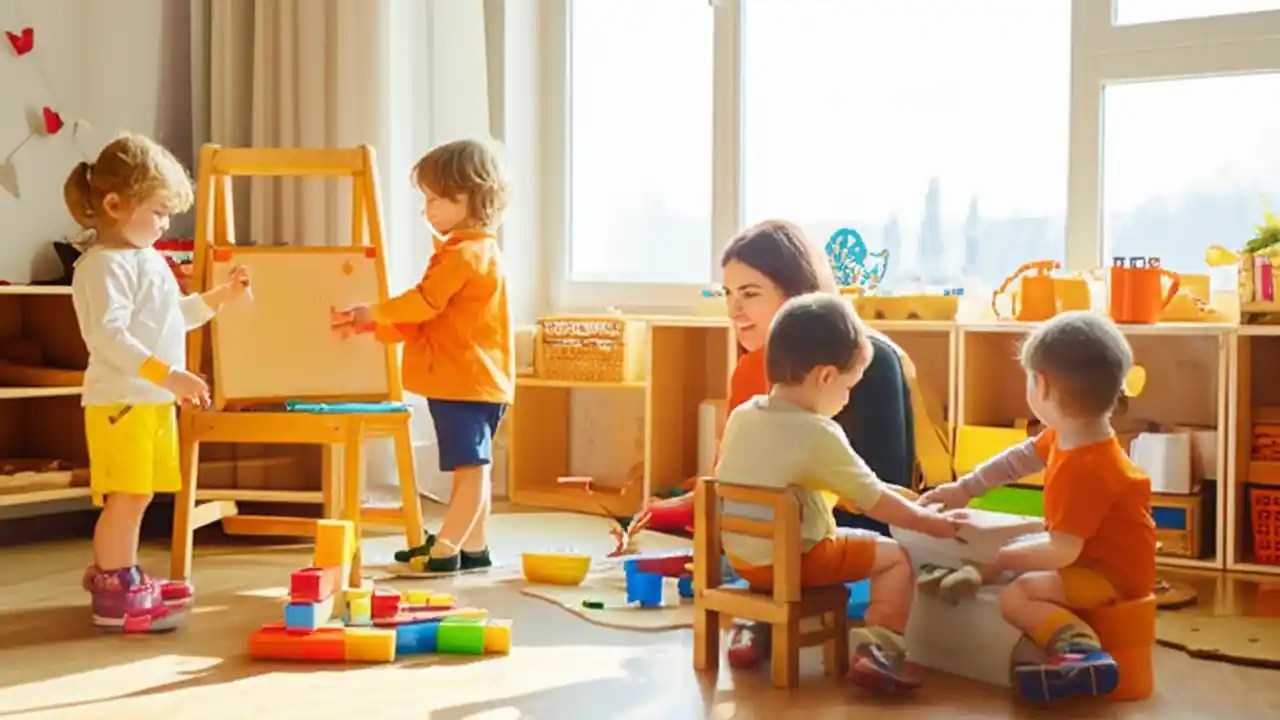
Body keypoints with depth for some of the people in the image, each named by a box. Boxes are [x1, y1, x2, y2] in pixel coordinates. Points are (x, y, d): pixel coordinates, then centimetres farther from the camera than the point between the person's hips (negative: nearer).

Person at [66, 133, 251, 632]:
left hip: (152, 401, 10)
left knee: (137, 495, 16)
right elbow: (109, 336, -26)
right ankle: (116, 597, -1)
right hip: (120, 401, -10)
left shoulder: (147, 259, 18)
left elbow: (172, 318, 31)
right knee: (125, 497, -8)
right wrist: (166, 374, -30)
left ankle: (118, 579, 28)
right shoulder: (106, 265, -15)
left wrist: (219, 297, 24)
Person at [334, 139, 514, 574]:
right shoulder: (475, 251, 18)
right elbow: (424, 319, 18)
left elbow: (424, 303, -18)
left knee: (469, 468, -9)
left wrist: (374, 312, -3)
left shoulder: (465, 254, -15)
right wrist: (369, 326, 12)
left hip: (466, 382, -11)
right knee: (471, 468, 14)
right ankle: (473, 548, 20)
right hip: (468, 380, 11)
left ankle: (443, 551, -8)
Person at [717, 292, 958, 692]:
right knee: (895, 557, 3)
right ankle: (878, 651, -9)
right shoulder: (818, 435, -22)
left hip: (740, 553, 8)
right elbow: (876, 502, -15)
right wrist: (936, 524, -2)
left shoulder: (741, 415, -3)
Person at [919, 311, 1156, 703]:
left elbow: (1062, 552, -31)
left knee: (1015, 596, -28)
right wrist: (964, 488, 15)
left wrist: (1002, 559, -19)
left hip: (1113, 575, -11)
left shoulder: (1082, 471, -32)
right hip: (1094, 554, 11)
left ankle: (1081, 649, -39)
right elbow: (1020, 458, 15)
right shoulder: (1066, 436, -2)